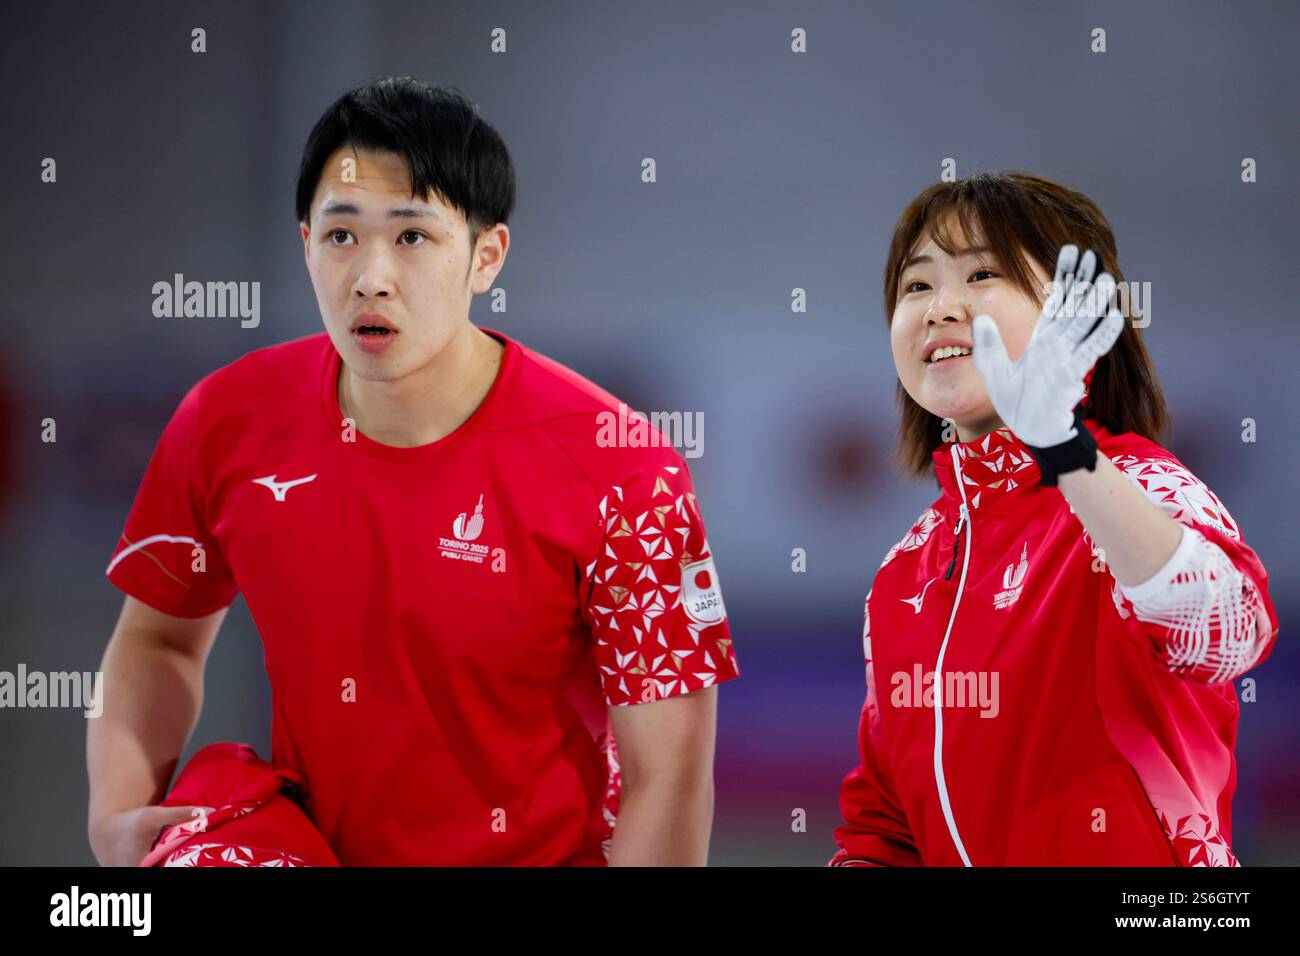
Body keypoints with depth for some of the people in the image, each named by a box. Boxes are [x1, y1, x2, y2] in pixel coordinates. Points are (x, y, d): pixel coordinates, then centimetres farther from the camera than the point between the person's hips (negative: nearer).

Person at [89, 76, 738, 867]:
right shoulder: (231, 423, -8)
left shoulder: (617, 470, -20)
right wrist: (118, 816, -9)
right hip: (298, 848, 3)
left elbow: (665, 780, -17)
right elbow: (159, 636, 8)